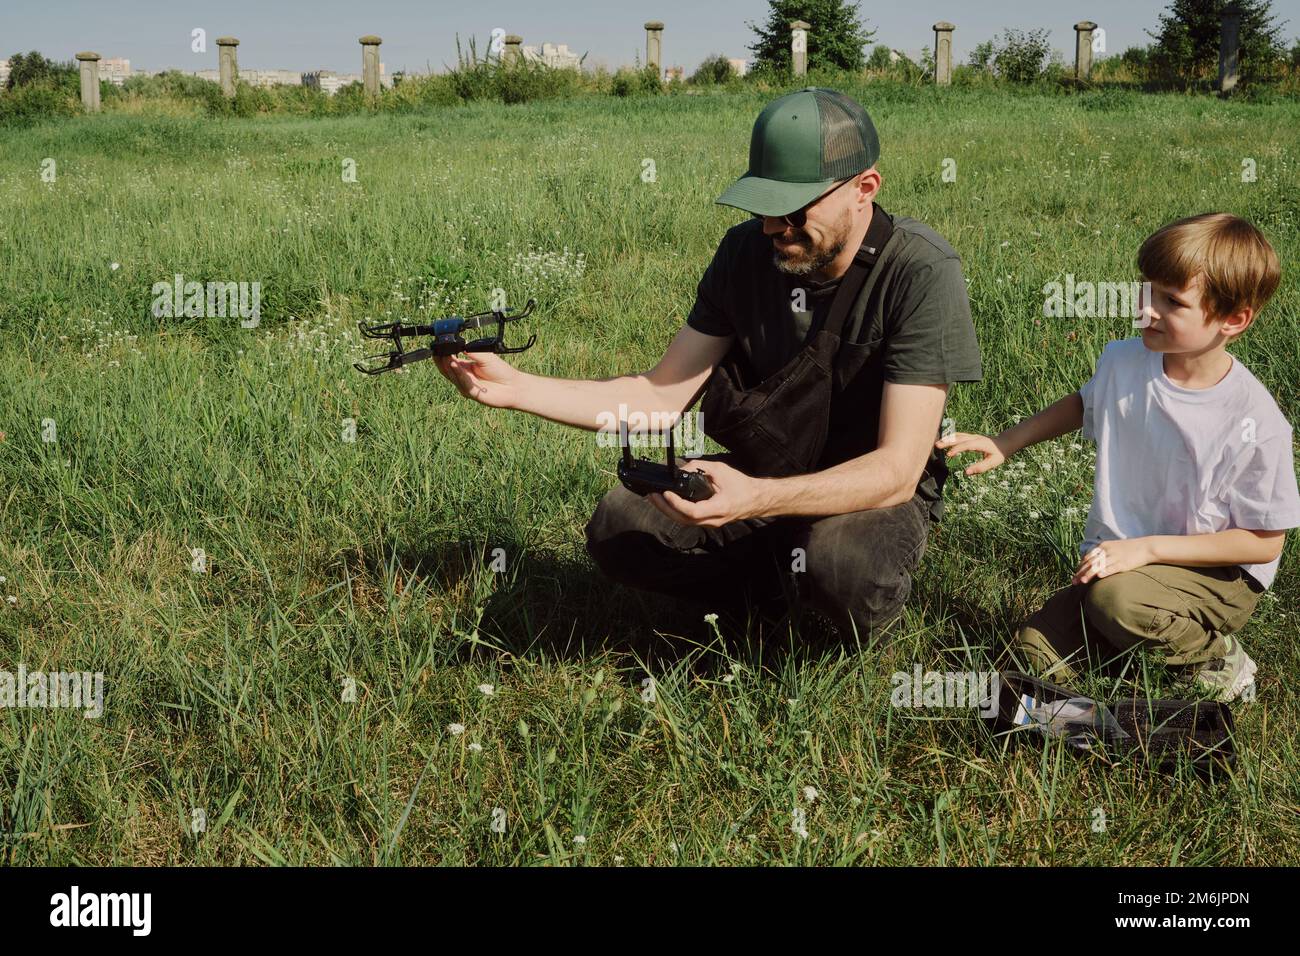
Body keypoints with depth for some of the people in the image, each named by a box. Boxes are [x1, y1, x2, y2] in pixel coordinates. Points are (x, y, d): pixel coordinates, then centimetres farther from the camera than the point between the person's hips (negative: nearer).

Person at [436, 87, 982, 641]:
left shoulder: (921, 274, -24)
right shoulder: (747, 251, -7)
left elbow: (897, 470, -28)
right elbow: (664, 397, -4)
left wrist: (758, 498, -44)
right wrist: (516, 390, -16)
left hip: (877, 491, -4)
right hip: (761, 476, 4)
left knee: (842, 562, -38)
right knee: (618, 526, -18)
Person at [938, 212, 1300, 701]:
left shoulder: (1254, 422, -21)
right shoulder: (1123, 362, -6)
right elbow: (1083, 404, 20)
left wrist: (1147, 548, -21)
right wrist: (1002, 444, 11)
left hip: (1217, 574, -5)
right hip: (1120, 559, 6)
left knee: (1117, 600, -35)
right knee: (1034, 656, -10)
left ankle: (1217, 657, -5)